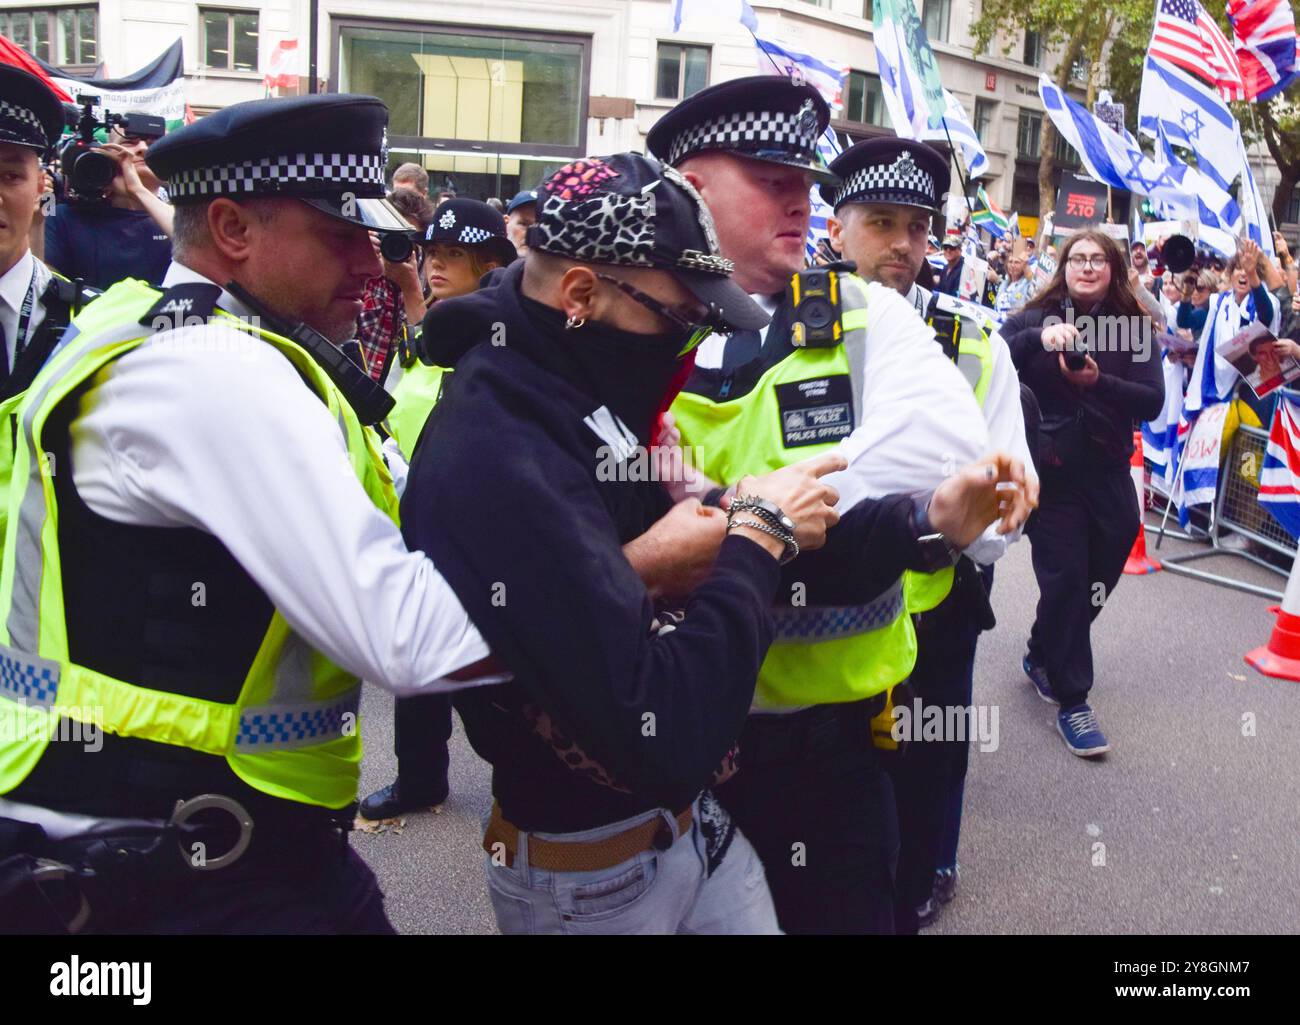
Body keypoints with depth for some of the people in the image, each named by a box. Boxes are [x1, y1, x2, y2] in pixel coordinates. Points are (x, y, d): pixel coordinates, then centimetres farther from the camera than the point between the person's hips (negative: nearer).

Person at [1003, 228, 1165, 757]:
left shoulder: (1134, 327, 2)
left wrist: (1098, 381, -22)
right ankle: (1072, 700, 6)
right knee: (1066, 578, -6)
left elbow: (1153, 401, -6)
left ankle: (1042, 656, 38)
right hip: (1048, 470, -3)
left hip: (1106, 472, 3)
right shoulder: (1035, 318, -2)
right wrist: (1039, 339, -33)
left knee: (1095, 579, 12)